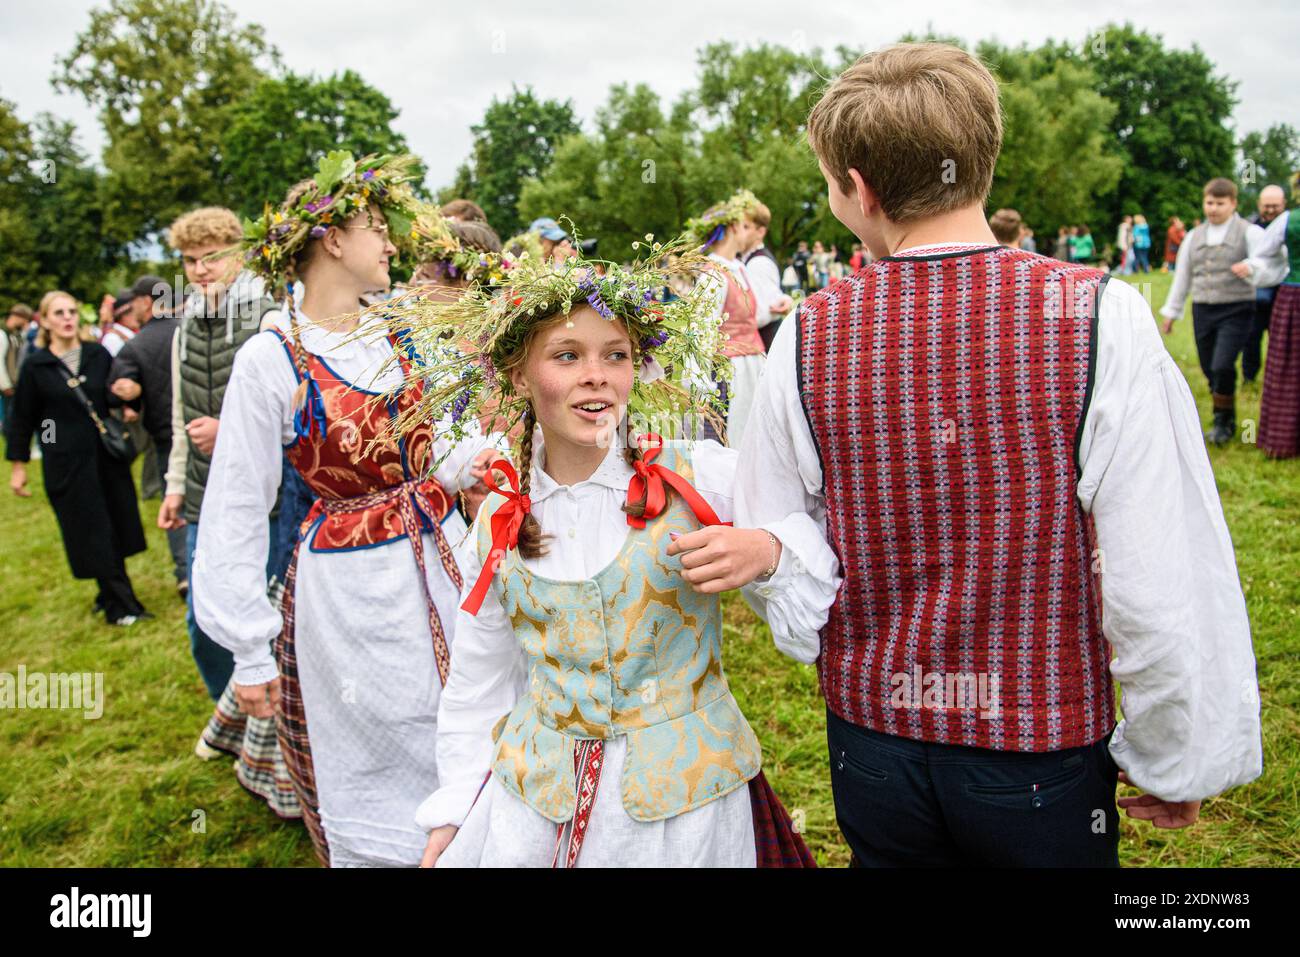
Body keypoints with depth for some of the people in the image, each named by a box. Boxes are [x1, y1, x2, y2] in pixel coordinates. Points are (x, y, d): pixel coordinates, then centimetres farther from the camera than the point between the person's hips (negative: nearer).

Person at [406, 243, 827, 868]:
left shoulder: (701, 477, -11)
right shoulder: (499, 522, 0)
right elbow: (478, 687, 9)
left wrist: (768, 553, -30)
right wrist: (450, 815, 9)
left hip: (685, 799, -2)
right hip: (532, 804, 3)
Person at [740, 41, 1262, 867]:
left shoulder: (809, 340, -11)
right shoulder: (1099, 320, -17)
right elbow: (1168, 574, -16)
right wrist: (1180, 760, -3)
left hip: (871, 746, 2)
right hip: (1044, 764, -1)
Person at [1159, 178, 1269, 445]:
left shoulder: (1250, 233, 0)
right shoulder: (1194, 237, 14)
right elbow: (1182, 276, 20)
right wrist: (1171, 311, 20)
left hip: (1236, 311, -5)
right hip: (1202, 311, 5)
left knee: (1222, 366, -18)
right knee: (1210, 370, 6)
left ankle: (1223, 421, 1)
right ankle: (1225, 422, 23)